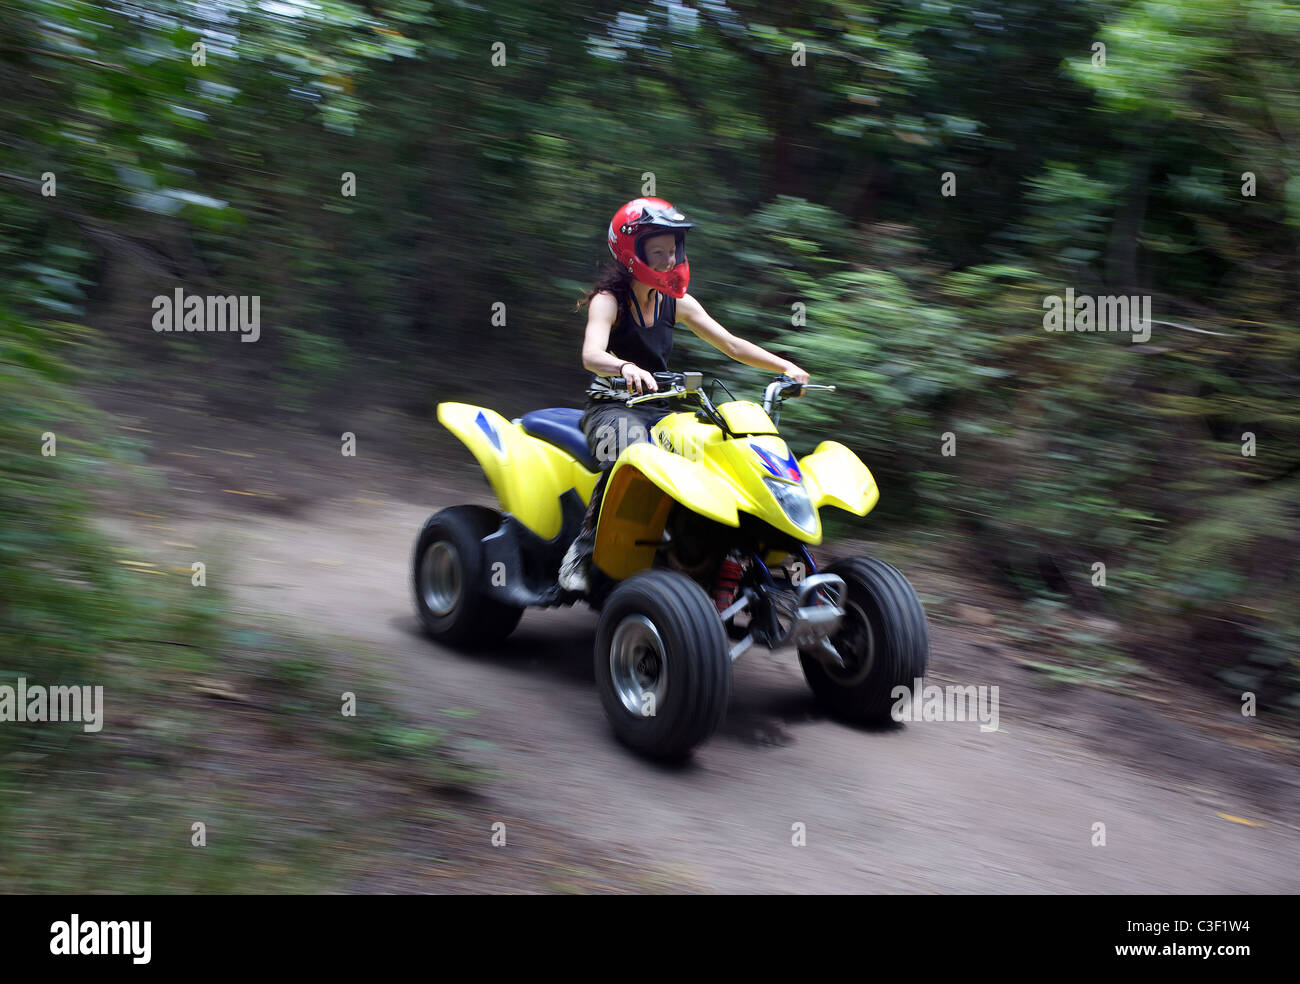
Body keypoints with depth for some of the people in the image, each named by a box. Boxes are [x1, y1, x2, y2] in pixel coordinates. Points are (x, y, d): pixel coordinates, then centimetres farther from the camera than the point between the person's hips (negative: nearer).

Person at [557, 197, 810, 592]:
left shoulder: (677, 303, 10)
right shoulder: (608, 300, -7)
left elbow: (731, 344, 8)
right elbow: (591, 356, -26)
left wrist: (785, 366, -8)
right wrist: (626, 367, -50)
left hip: (660, 411, 6)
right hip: (611, 407, -6)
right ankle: (581, 552, -30)